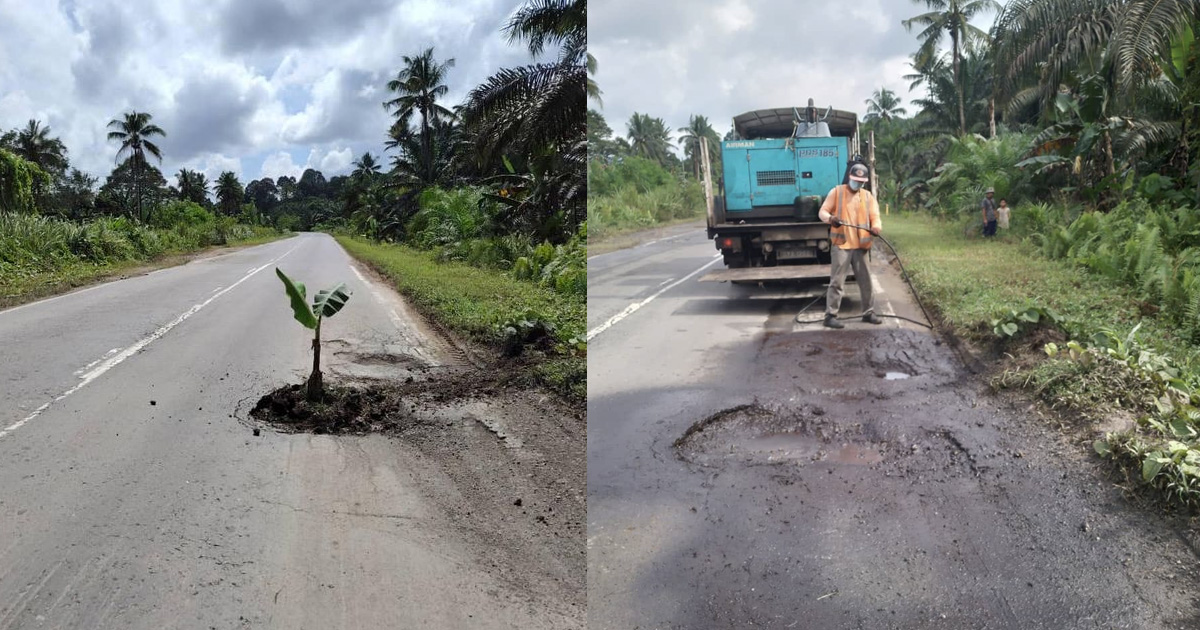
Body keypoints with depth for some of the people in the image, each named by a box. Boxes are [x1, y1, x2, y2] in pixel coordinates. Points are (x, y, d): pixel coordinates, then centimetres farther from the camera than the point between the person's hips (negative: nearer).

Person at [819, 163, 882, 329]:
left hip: (861, 246, 4)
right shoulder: (836, 192, 3)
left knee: (866, 281, 11)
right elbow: (822, 212, -1)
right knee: (837, 282, -6)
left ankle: (868, 313, 24)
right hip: (841, 245, -4)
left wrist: (876, 227, -20)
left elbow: (875, 217, 4)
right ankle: (830, 316, -1)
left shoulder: (868, 196, 12)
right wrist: (831, 218, -25)